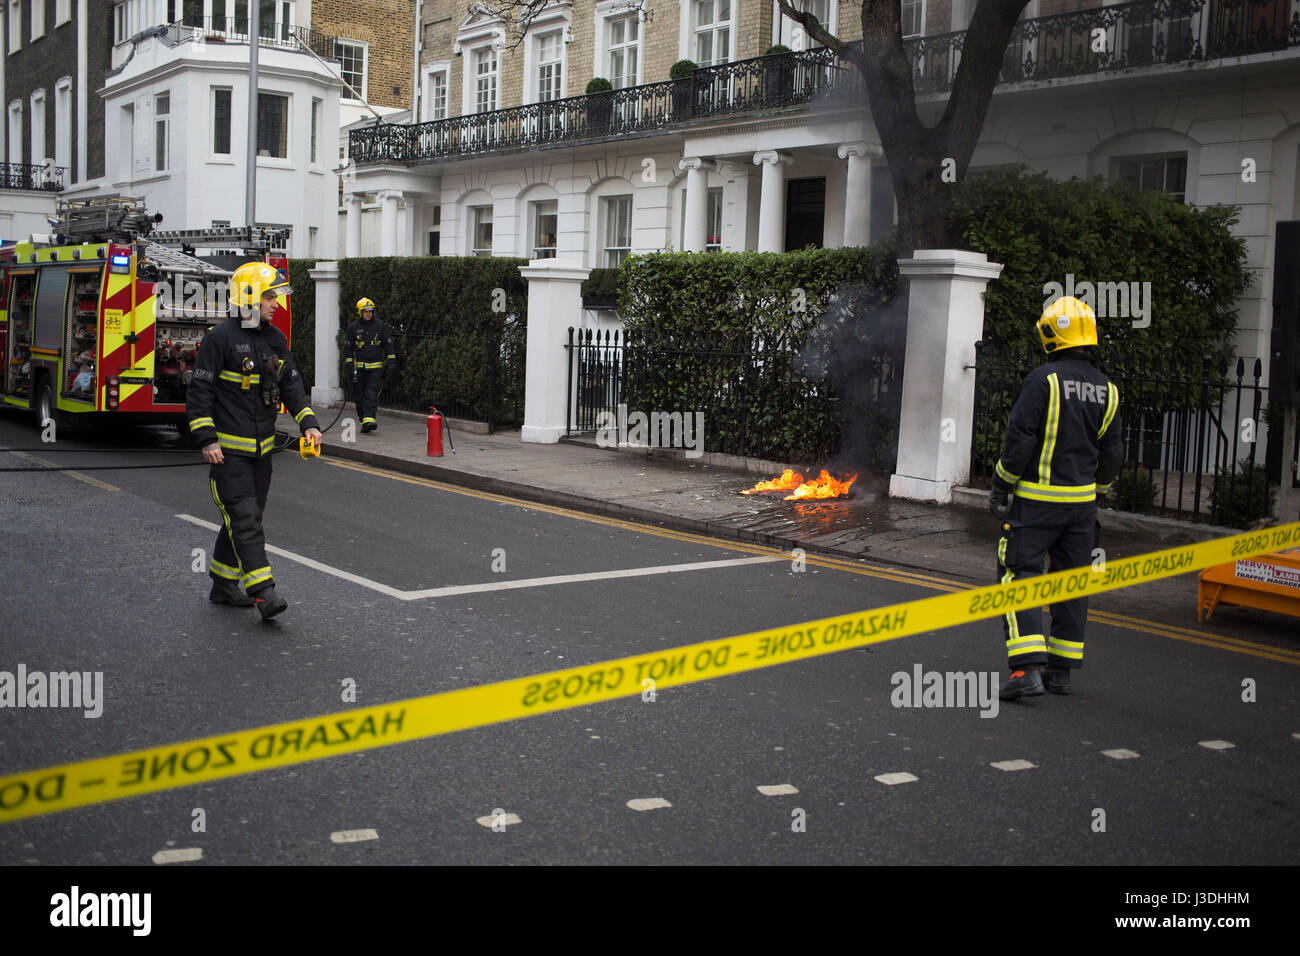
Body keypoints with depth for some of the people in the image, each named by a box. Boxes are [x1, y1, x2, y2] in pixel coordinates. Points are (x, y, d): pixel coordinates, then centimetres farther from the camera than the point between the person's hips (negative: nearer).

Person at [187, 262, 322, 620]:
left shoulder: (275, 339, 11)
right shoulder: (220, 338, -11)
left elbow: (291, 384, 16)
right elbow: (199, 392, -11)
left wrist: (308, 423, 3)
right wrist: (207, 440, -15)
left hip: (261, 448, 8)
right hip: (227, 449, -7)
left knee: (246, 517, 13)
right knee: (244, 518, -12)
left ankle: (223, 584, 25)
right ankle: (263, 591, -17)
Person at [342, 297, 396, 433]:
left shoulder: (380, 325, 5)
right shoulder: (353, 327, 2)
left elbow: (388, 343, 9)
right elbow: (347, 346, 5)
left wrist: (391, 360, 3)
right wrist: (349, 363, -3)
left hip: (376, 367, -1)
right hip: (359, 367, 1)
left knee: (372, 394, -13)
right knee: (360, 396, 3)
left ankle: (369, 419, -20)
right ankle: (363, 422, 13)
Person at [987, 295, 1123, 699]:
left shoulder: (1044, 379, -13)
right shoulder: (1106, 388, 6)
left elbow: (1020, 439, -14)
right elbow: (1112, 451, 11)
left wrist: (999, 487, -4)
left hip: (1038, 498, -6)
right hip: (1082, 500, 6)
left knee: (1018, 575, -3)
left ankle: (1027, 668, -15)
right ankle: (1061, 669, 20)